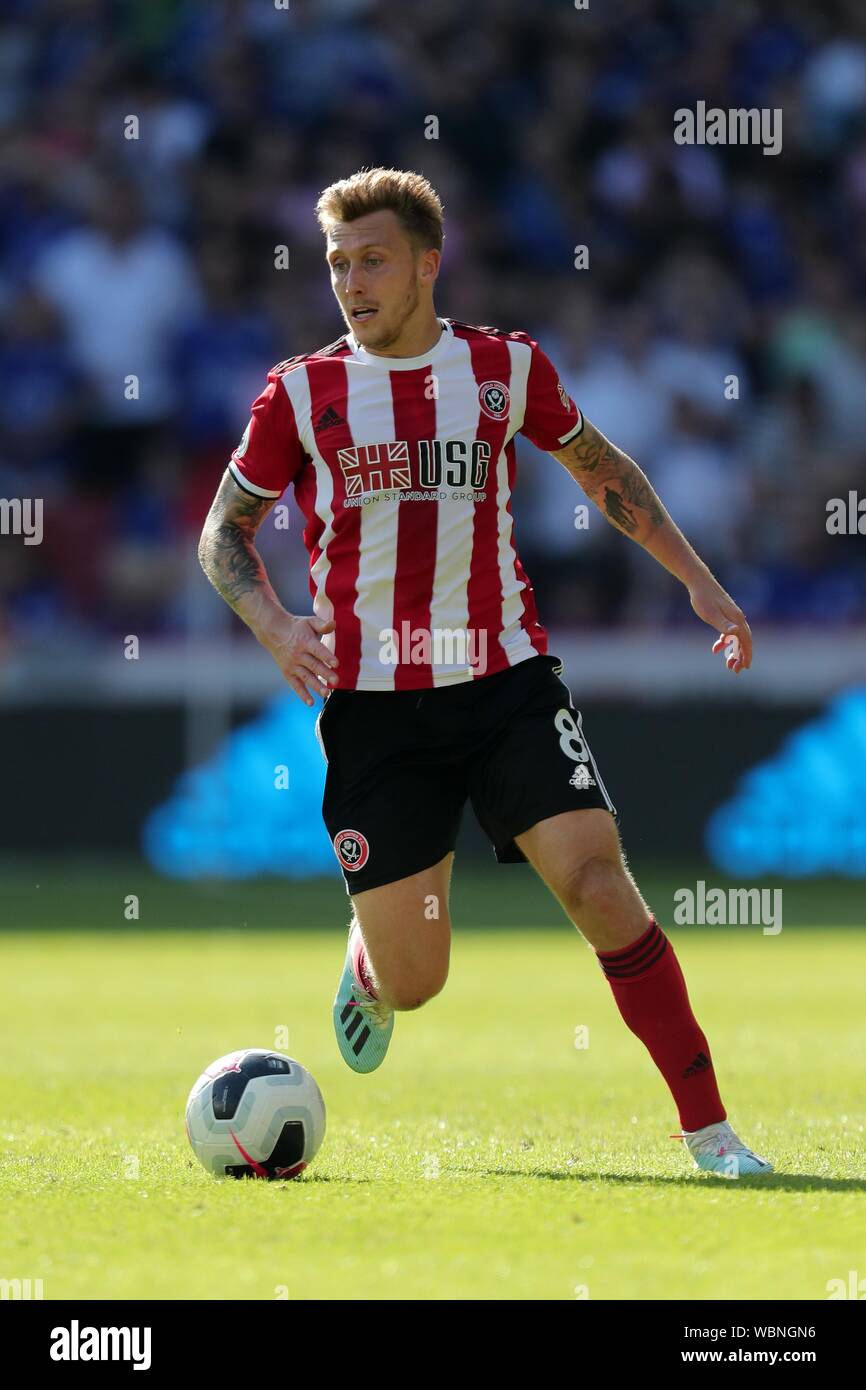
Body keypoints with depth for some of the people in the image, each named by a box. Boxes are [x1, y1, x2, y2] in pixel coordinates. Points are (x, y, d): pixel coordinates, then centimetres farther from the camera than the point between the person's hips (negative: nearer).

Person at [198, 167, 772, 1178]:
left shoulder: (506, 366, 5)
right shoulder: (302, 393, 0)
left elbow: (599, 469, 21)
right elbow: (223, 533, 10)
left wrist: (697, 581, 16)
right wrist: (273, 627, -8)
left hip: (506, 683, 1)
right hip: (372, 705, -1)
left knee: (599, 882, -18)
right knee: (412, 981, -1)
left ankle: (708, 1129, -11)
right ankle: (368, 958, 39)